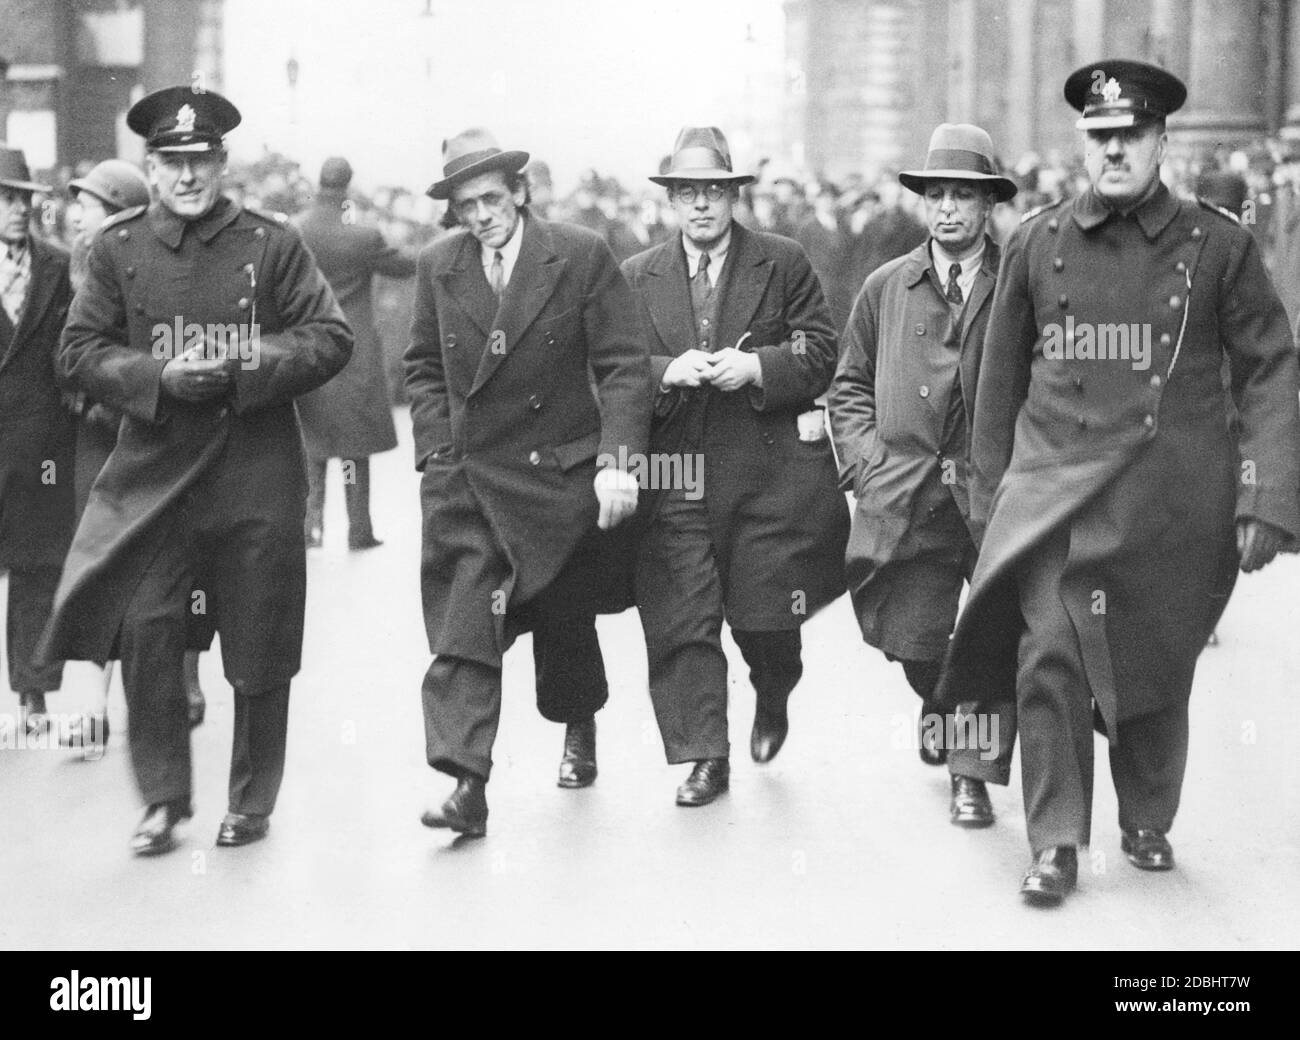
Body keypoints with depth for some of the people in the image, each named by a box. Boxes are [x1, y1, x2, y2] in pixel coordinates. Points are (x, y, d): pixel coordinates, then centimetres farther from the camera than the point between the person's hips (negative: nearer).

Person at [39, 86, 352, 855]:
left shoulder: (272, 244, 1)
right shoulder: (118, 248, 5)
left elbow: (331, 339, -1)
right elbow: (81, 352, 4)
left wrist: (247, 367, -16)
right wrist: (161, 376, -13)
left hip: (257, 472, -1)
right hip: (155, 467, 1)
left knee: (260, 645, 4)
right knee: (144, 630, -7)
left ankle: (253, 802, 21)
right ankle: (163, 799, 8)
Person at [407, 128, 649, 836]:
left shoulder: (581, 256, -6)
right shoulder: (437, 267, 4)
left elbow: (623, 366, -7)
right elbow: (424, 369, 13)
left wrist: (615, 461, -16)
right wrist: (438, 450, 0)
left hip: (560, 473, -1)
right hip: (467, 478, 2)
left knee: (565, 622, 13)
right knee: (462, 633, -12)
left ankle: (579, 731, 43)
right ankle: (466, 784, -16)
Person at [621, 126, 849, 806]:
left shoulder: (784, 264, 5)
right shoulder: (637, 278, 10)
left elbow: (821, 354, 0)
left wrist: (757, 367, -15)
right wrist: (667, 372, -13)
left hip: (769, 469, -1)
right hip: (674, 476, 2)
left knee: (764, 614, 4)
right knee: (680, 620, -4)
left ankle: (772, 702, 36)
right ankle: (703, 757, 4)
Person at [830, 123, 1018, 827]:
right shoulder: (885, 288, 11)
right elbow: (849, 386, 16)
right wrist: (869, 464, 3)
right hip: (905, 498, 2)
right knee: (910, 638, 5)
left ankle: (974, 772, 7)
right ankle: (939, 703, 39)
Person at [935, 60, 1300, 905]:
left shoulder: (1218, 246, 1)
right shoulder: (1036, 245, 6)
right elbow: (1001, 382, 13)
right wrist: (991, 500, 14)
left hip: (1173, 502, 0)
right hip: (1056, 489, 0)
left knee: (1158, 670, 9)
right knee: (1048, 656, -15)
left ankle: (1148, 825, 32)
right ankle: (1055, 845, -4)